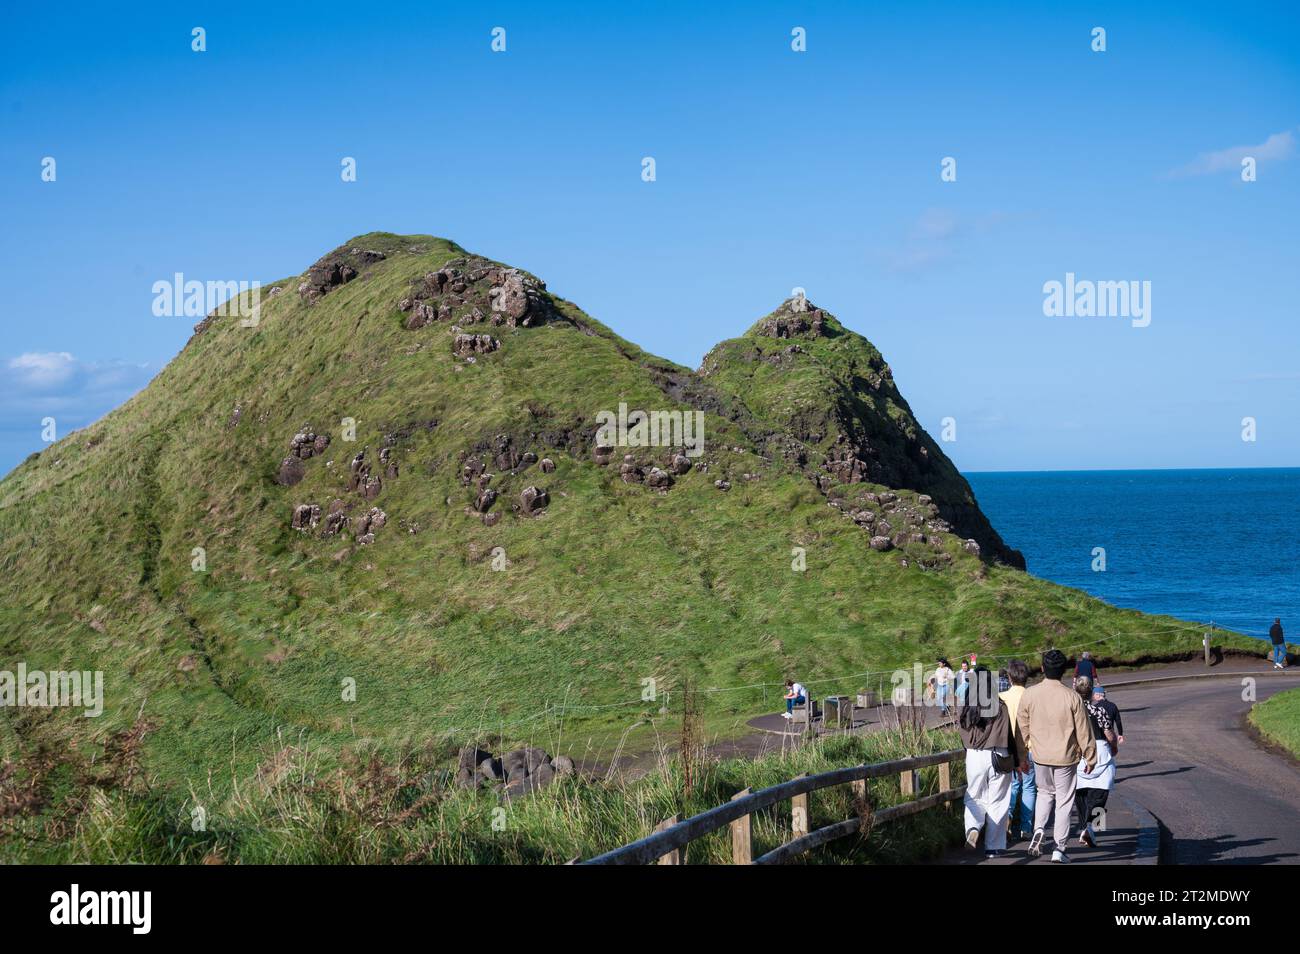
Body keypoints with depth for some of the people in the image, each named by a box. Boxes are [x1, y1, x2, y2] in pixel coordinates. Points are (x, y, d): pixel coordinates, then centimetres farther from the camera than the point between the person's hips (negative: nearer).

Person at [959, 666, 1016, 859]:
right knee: (996, 801, 8)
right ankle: (993, 846, 11)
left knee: (974, 798, 16)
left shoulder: (963, 708, -1)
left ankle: (973, 827, -14)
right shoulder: (1000, 706, -6)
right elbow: (1009, 735, -2)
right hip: (998, 757, -1)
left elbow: (963, 734, 7)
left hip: (974, 756, 1)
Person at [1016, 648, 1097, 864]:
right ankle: (1059, 848, 7)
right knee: (1064, 801, 7)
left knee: (1045, 792, 24)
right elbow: (1084, 731, -7)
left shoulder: (1029, 694, -8)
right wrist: (1090, 757, 6)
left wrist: (1022, 757, 12)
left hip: (1040, 756, 2)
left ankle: (1039, 829, 2)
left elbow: (1022, 728, 1)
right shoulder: (1072, 697, -14)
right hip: (1066, 757, -2)